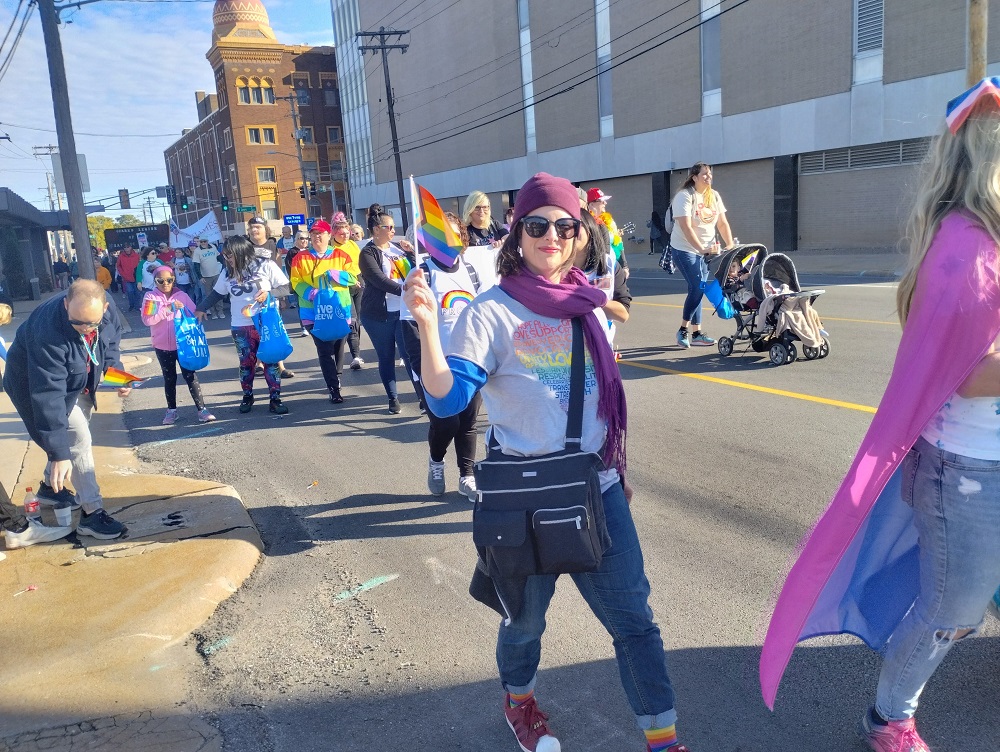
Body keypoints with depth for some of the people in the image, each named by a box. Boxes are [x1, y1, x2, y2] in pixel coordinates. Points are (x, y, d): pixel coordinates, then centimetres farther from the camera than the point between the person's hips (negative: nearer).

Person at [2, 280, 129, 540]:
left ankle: (50, 486, 42)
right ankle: (92, 513, -4)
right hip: (35, 384, -7)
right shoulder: (48, 332, -42)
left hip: (77, 383, 7)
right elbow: (48, 396, -42)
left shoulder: (108, 313, -25)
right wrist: (58, 454, -42)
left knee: (73, 436, 18)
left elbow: (110, 345, 1)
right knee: (77, 439, -13)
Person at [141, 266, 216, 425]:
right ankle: (171, 410, 26)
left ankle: (201, 409, 3)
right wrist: (168, 308, -23)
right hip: (162, 346, 0)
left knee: (190, 376, 1)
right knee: (169, 378, 14)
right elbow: (147, 320, -16)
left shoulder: (182, 295, -1)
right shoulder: (150, 297, -4)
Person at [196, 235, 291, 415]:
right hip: (240, 327, 3)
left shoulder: (265, 265, -7)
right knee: (246, 362, 9)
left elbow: (286, 288, -7)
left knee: (271, 361, 2)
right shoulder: (227, 273, 5)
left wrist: (269, 294, -22)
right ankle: (247, 397, 24)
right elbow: (216, 293, 17)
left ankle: (275, 398, 8)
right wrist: (201, 308, 11)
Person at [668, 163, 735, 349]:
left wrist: (731, 245, -8)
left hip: (707, 250, 6)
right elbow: (686, 227, -25)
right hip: (685, 249, -6)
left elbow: (722, 223, 5)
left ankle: (695, 332, 11)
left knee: (697, 289, 7)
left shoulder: (714, 196, 5)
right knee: (697, 288, -14)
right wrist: (702, 249, -33)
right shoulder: (684, 196, -15)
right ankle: (683, 330, -1)